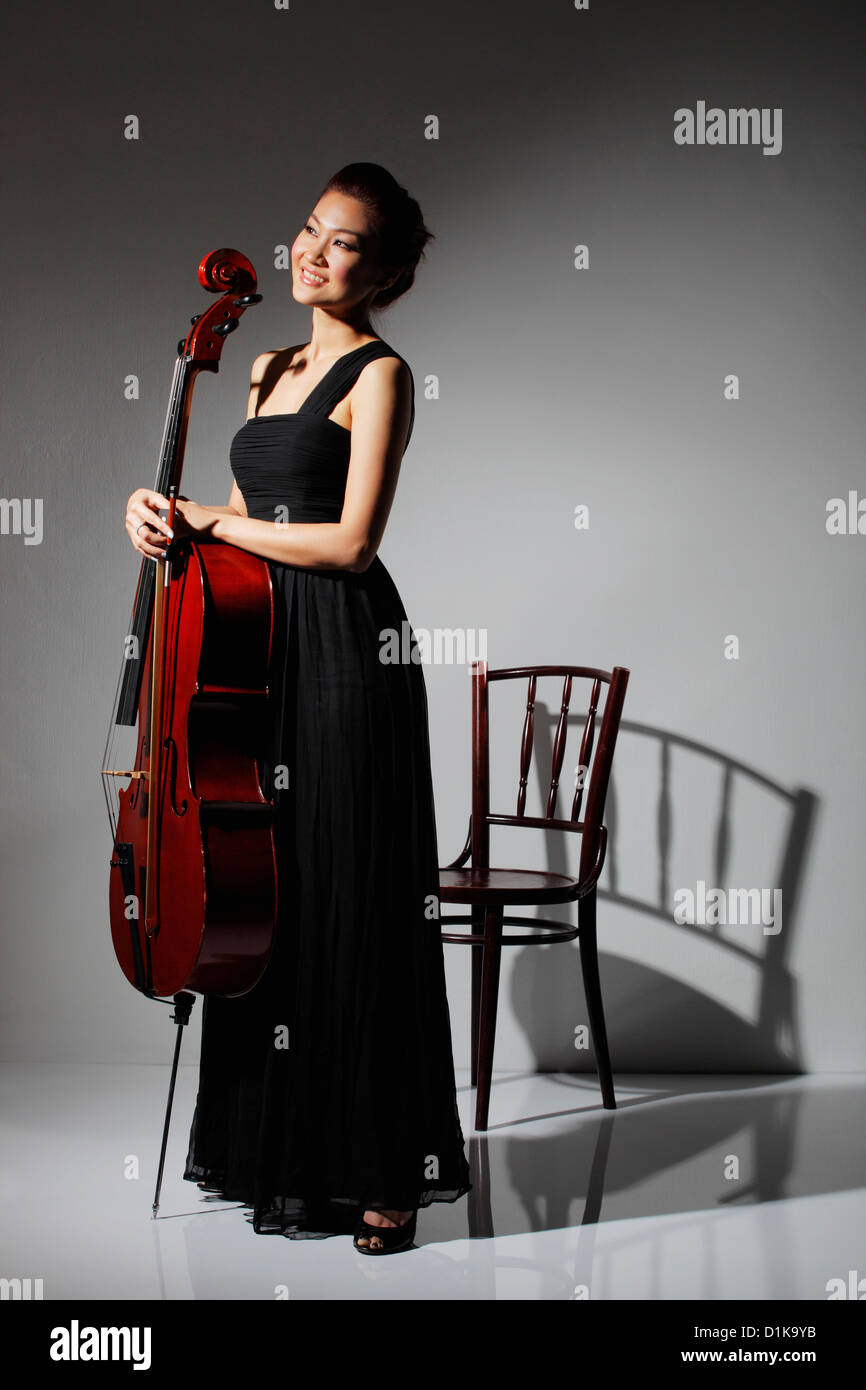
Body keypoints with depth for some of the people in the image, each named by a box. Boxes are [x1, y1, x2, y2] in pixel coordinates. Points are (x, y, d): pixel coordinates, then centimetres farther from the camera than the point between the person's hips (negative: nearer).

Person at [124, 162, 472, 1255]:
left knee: (346, 904, -4)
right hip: (264, 646, 8)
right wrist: (163, 510, 1)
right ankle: (281, 1154, 21)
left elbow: (348, 541, -15)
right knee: (265, 898, 10)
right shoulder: (273, 368, 18)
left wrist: (211, 524, -7)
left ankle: (378, 1174, 6)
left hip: (343, 650, -8)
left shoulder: (379, 375, -6)